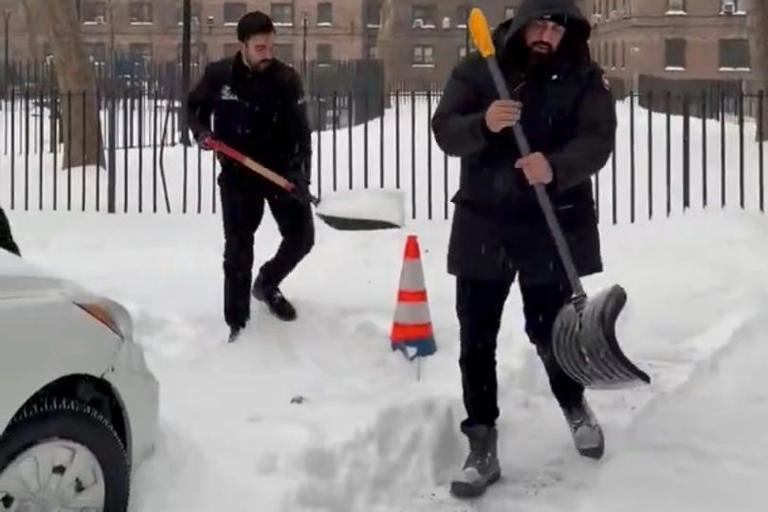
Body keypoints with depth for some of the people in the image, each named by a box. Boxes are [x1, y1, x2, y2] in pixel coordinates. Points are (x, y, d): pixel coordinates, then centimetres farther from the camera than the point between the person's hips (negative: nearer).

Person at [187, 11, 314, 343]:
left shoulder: (287, 79, -10)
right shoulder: (218, 75, -8)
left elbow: (301, 132, -10)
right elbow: (195, 107, 10)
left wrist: (302, 174, -21)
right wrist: (201, 131, -11)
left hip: (282, 171, 1)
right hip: (237, 173, -1)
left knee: (301, 236, 6)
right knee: (238, 249, 3)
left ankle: (267, 284, 35)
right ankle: (237, 324, 13)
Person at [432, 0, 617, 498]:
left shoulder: (585, 78, -2)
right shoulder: (477, 70, 0)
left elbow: (598, 140, -13)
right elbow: (445, 131, -7)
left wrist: (555, 167, -33)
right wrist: (484, 124, -29)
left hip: (554, 223, -1)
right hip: (483, 221, 1)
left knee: (549, 330, 10)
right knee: (477, 338, 1)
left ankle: (574, 405, 41)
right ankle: (482, 449, 10)